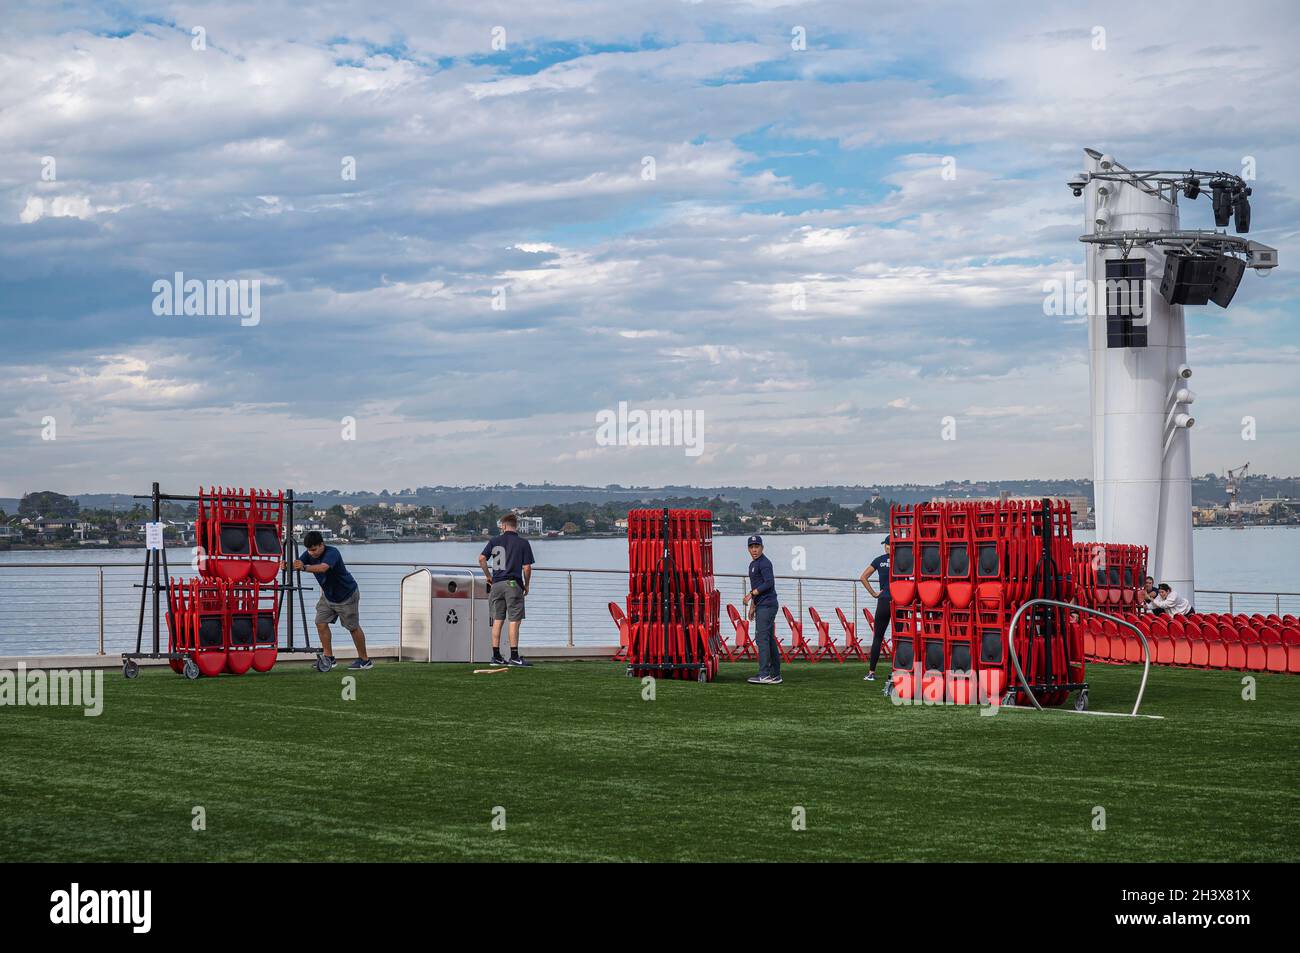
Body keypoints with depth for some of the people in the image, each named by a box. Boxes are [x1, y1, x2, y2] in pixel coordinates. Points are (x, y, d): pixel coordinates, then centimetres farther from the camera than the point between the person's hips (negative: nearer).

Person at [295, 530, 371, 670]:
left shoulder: (332, 553, -32)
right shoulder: (309, 554, -11)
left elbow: (323, 568, -51)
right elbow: (297, 564, -26)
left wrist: (304, 567, -66)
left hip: (347, 595, -6)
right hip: (328, 595, 6)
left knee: (353, 627, 1)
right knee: (321, 622, -5)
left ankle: (364, 660, 15)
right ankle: (329, 658, 4)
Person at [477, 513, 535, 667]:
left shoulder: (494, 541, 7)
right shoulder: (523, 543, 0)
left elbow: (481, 559, -1)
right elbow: (527, 567, -5)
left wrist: (489, 576, 11)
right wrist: (526, 585, 8)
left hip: (496, 585, 3)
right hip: (514, 584, -3)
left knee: (497, 621, 8)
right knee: (514, 621, -3)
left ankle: (496, 656, 8)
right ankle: (514, 657, -6)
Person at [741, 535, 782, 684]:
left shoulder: (764, 563, -10)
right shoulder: (753, 564, 22)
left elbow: (769, 582, -22)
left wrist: (751, 594, -21)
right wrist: (752, 606, 27)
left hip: (767, 606, -10)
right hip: (762, 606, 10)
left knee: (762, 638, -14)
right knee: (770, 640, 9)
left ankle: (764, 675, -17)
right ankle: (775, 675, 11)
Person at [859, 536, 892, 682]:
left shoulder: (879, 560, 4)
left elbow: (863, 578, 0)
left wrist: (873, 593, 4)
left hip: (883, 602, 1)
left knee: (877, 638, 7)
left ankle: (871, 672, 4)